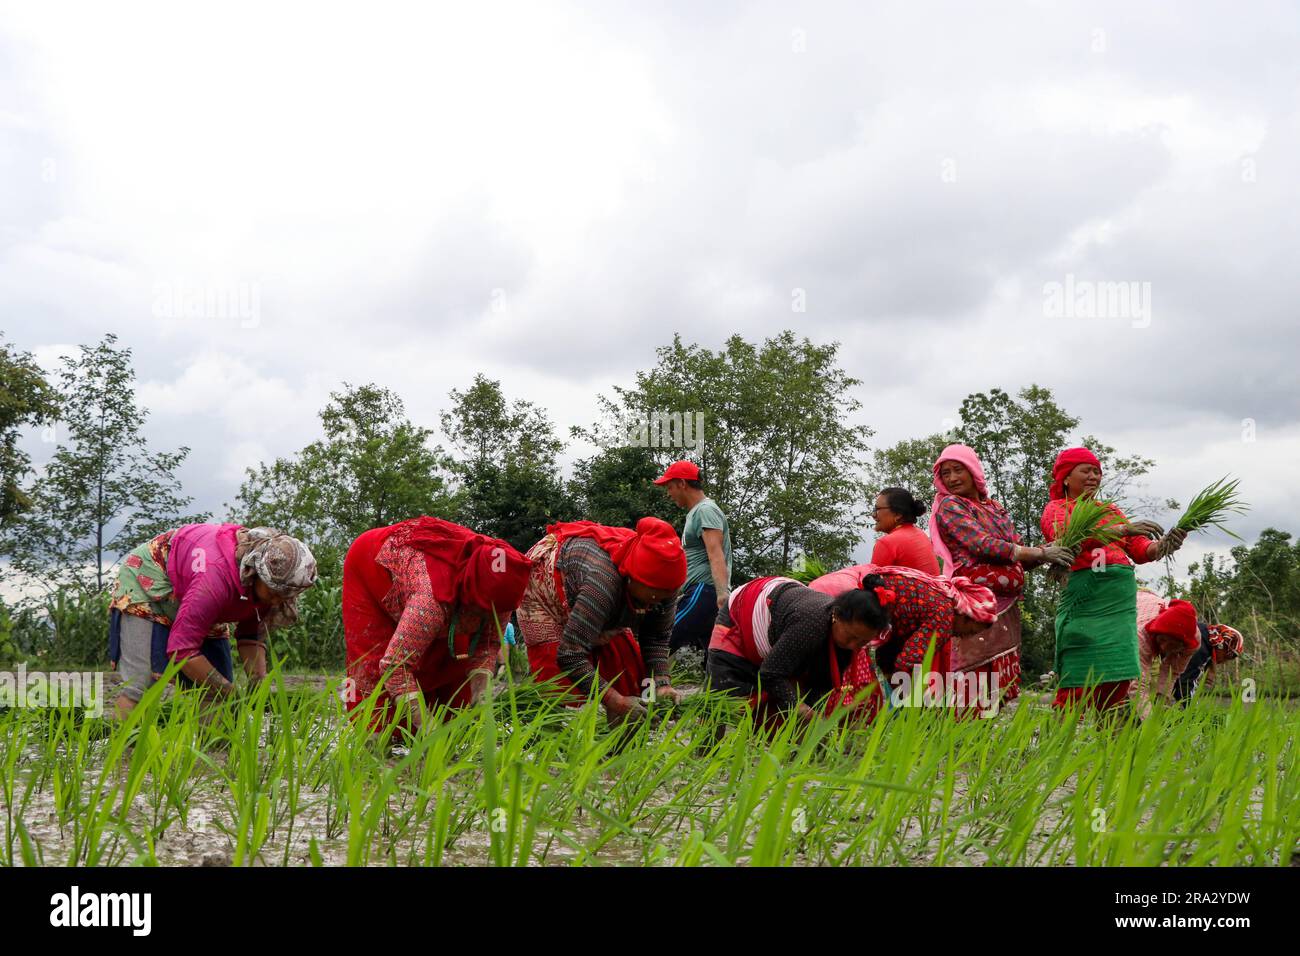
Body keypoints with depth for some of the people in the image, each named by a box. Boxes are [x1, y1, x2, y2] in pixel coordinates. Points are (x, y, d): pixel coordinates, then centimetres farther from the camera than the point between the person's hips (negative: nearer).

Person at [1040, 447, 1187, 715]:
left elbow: (1140, 551, 16)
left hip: (1122, 602, 6)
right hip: (1085, 600, -6)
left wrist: (1165, 545, -7)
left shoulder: (1110, 510, 23)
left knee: (1117, 684, 4)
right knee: (1078, 684, -10)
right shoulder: (1057, 508, 6)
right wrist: (1122, 529, -24)